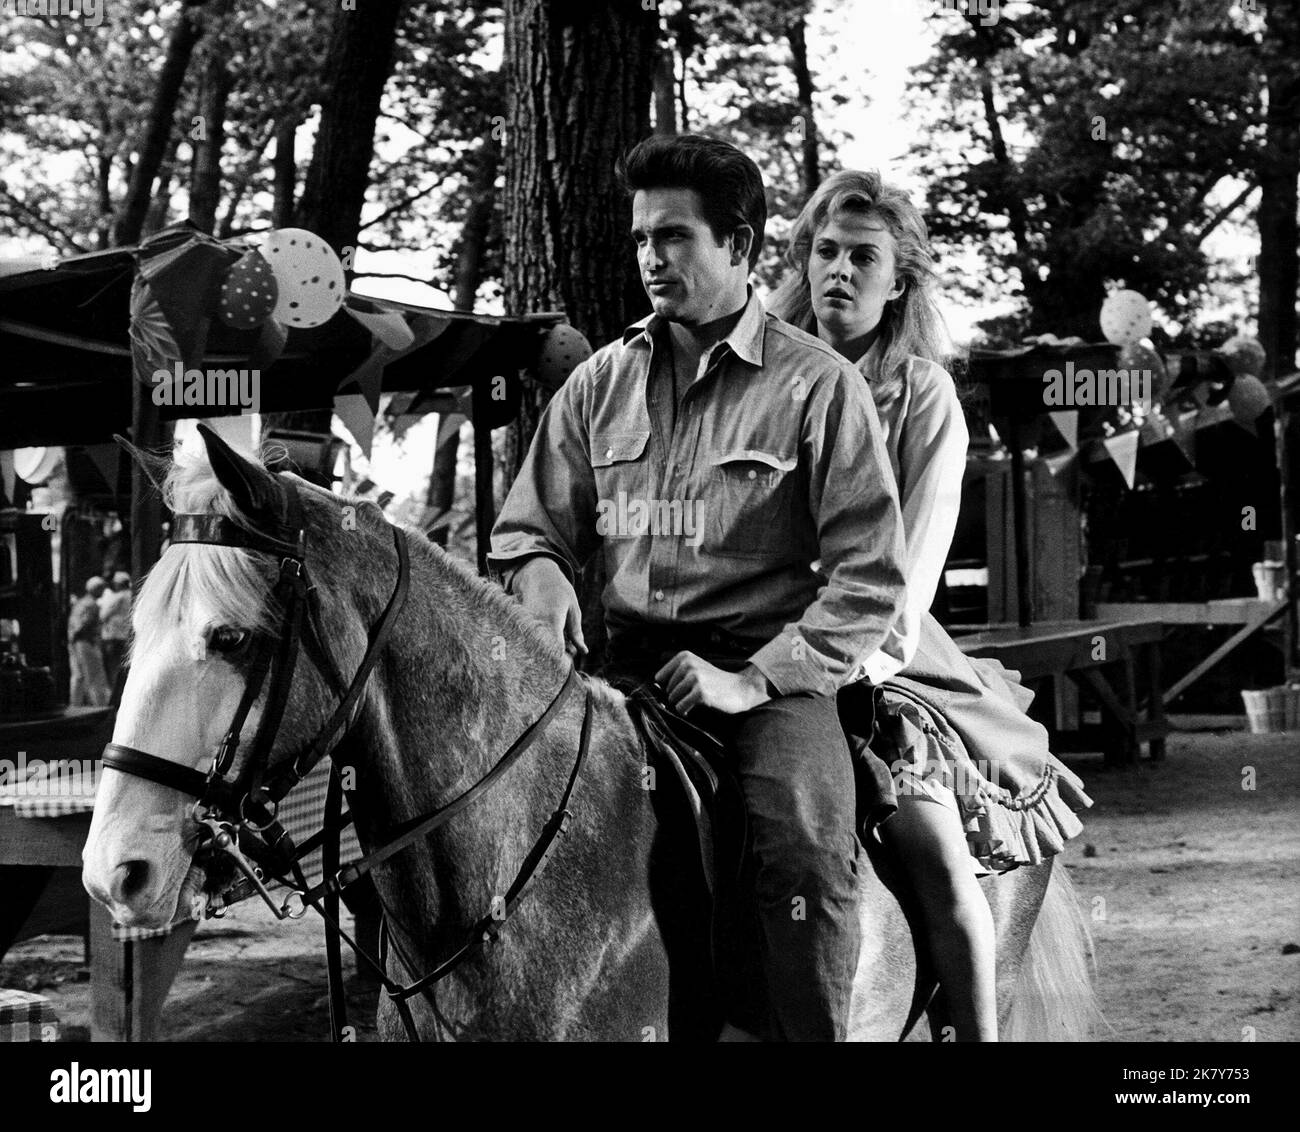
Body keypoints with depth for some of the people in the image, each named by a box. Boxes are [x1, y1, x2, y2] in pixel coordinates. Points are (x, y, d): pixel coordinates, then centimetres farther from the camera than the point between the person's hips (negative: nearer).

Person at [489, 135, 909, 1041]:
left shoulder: (819, 386, 1)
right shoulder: (601, 382, 15)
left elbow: (870, 576, -4)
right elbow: (532, 527, 21)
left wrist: (755, 679, -15)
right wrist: (543, 579, -5)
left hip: (775, 669, -4)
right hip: (628, 661, 4)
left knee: (803, 844, -31)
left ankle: (812, 1034, -15)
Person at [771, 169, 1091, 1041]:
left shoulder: (924, 394, 5)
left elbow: (921, 548, -7)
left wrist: (876, 647, -23)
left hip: (882, 654, -2)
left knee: (929, 832, -18)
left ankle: (979, 1032, -8)